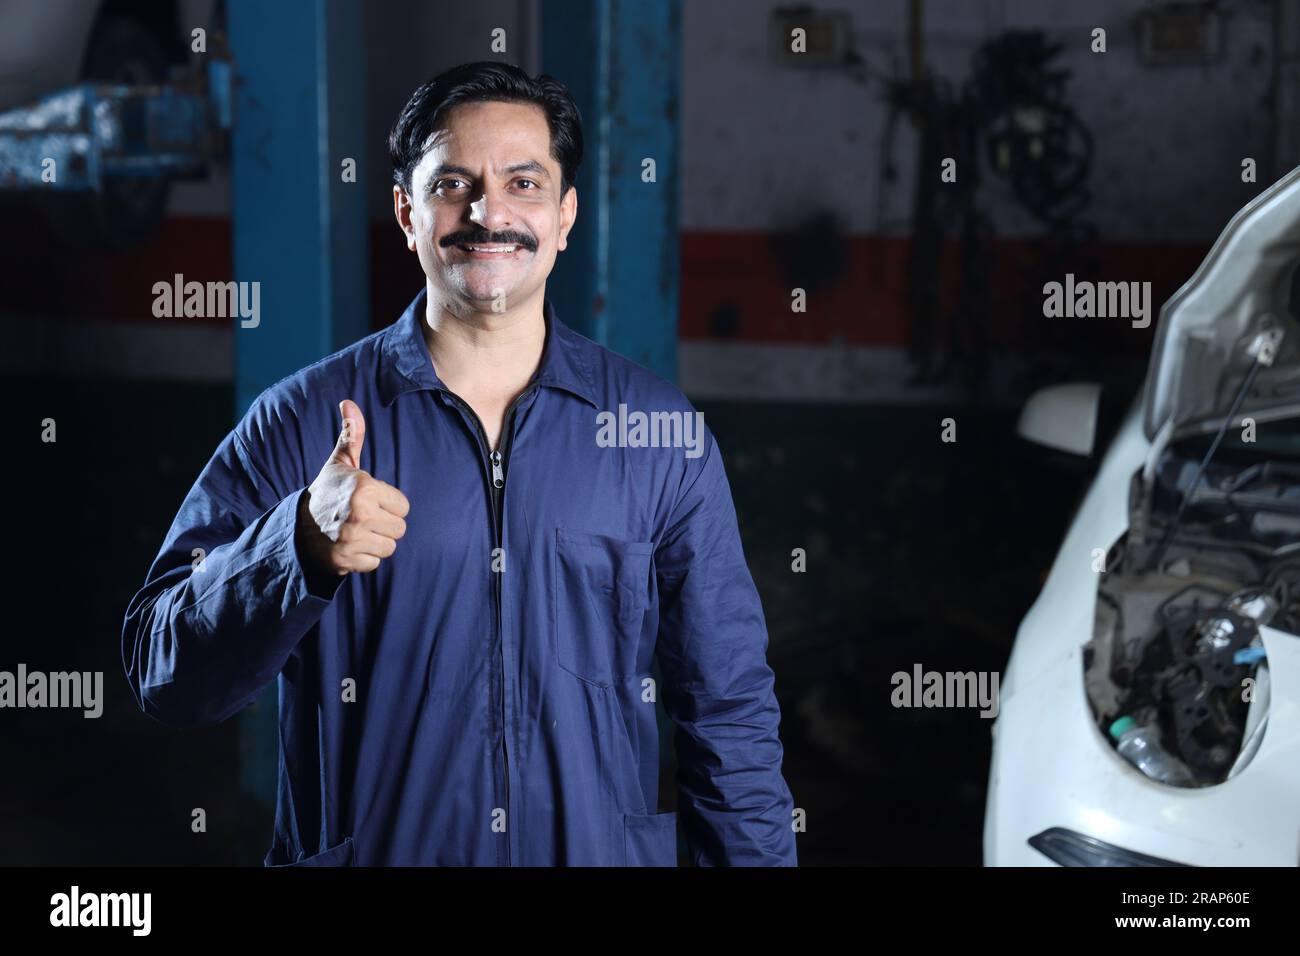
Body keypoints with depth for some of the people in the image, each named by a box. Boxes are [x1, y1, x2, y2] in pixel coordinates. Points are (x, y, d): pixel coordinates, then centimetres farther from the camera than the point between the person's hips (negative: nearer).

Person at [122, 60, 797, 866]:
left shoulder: (663, 434, -2)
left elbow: (729, 709, 0)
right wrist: (302, 547, -28)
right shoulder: (302, 424, -7)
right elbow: (162, 673, -13)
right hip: (367, 847, -1)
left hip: (607, 850, 1)